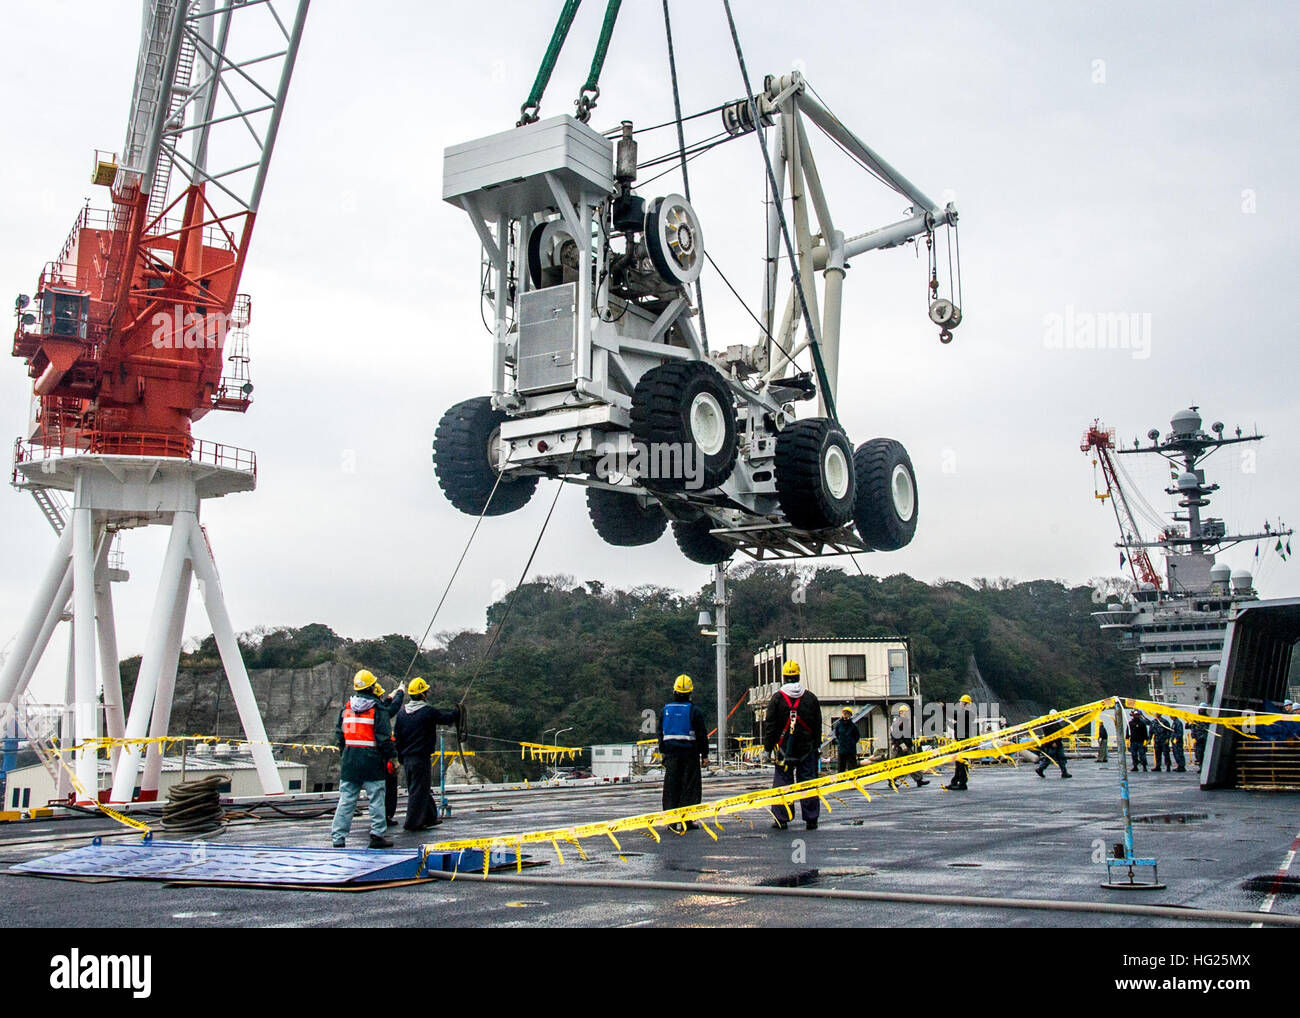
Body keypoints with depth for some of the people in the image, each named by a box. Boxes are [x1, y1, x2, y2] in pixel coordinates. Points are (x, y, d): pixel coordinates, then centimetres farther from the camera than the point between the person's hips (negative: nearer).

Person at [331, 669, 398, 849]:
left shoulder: (346, 707, 10)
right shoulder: (377, 708, -7)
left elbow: (339, 734, 14)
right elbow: (384, 737, -11)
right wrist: (392, 755, -3)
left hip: (350, 758, 5)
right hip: (372, 759, -5)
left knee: (346, 800, 6)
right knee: (376, 799, 4)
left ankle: (337, 838, 5)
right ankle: (377, 835, 6)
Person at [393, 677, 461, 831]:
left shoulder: (402, 713, 6)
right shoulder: (428, 712, -13)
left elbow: (397, 736, 10)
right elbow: (448, 718, 0)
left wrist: (400, 756, 18)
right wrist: (457, 711, 22)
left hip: (406, 758, 7)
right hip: (421, 757, -7)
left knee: (416, 788, 16)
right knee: (419, 790, 0)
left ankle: (429, 817, 27)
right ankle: (413, 823, 2)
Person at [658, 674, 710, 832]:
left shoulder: (665, 710, 6)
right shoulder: (694, 711, -6)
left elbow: (661, 733, 14)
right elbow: (702, 734, -5)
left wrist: (662, 752, 22)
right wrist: (704, 755, 2)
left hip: (671, 753, 3)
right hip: (690, 753, -3)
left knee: (671, 786, 9)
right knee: (689, 786, 2)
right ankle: (686, 821, 0)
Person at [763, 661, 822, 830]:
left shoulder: (777, 698, -4)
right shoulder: (811, 698, 4)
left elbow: (769, 725, -3)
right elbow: (818, 725, 9)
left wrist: (768, 747, 2)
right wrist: (817, 745, 16)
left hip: (784, 748, -2)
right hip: (807, 749, 2)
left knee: (782, 782, 3)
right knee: (808, 782, 6)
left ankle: (781, 819, 2)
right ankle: (811, 819, 7)